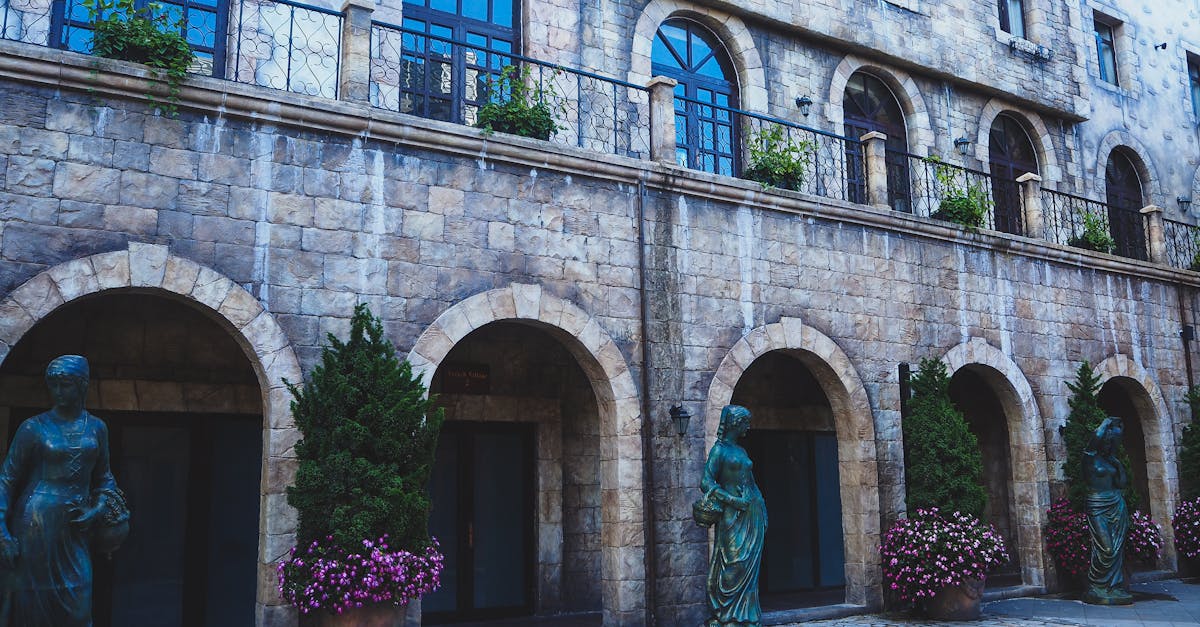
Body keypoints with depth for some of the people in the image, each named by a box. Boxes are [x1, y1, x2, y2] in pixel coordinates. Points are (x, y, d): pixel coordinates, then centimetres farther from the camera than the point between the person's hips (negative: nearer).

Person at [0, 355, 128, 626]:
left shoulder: (96, 428, 8)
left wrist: (100, 506, 1)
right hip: (36, 524, -3)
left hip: (75, 529, 3)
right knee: (34, 604, 3)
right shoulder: (34, 428, -3)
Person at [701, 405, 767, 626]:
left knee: (749, 566, 6)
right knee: (734, 565, -7)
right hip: (733, 516, -7)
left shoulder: (741, 451, 17)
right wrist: (733, 500, -18)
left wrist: (762, 512, 15)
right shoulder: (719, 450, -5)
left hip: (753, 514, 7)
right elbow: (706, 483, -13)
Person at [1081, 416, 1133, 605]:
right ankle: (1096, 588, 2)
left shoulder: (1111, 460, 13)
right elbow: (1097, 437, -22)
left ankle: (1114, 587, 12)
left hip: (1116, 506, 6)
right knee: (1105, 548, -10)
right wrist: (1106, 423, -6)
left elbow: (1123, 483, 9)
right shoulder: (1090, 457, -6)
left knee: (1117, 548, 5)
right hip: (1098, 507, -6)